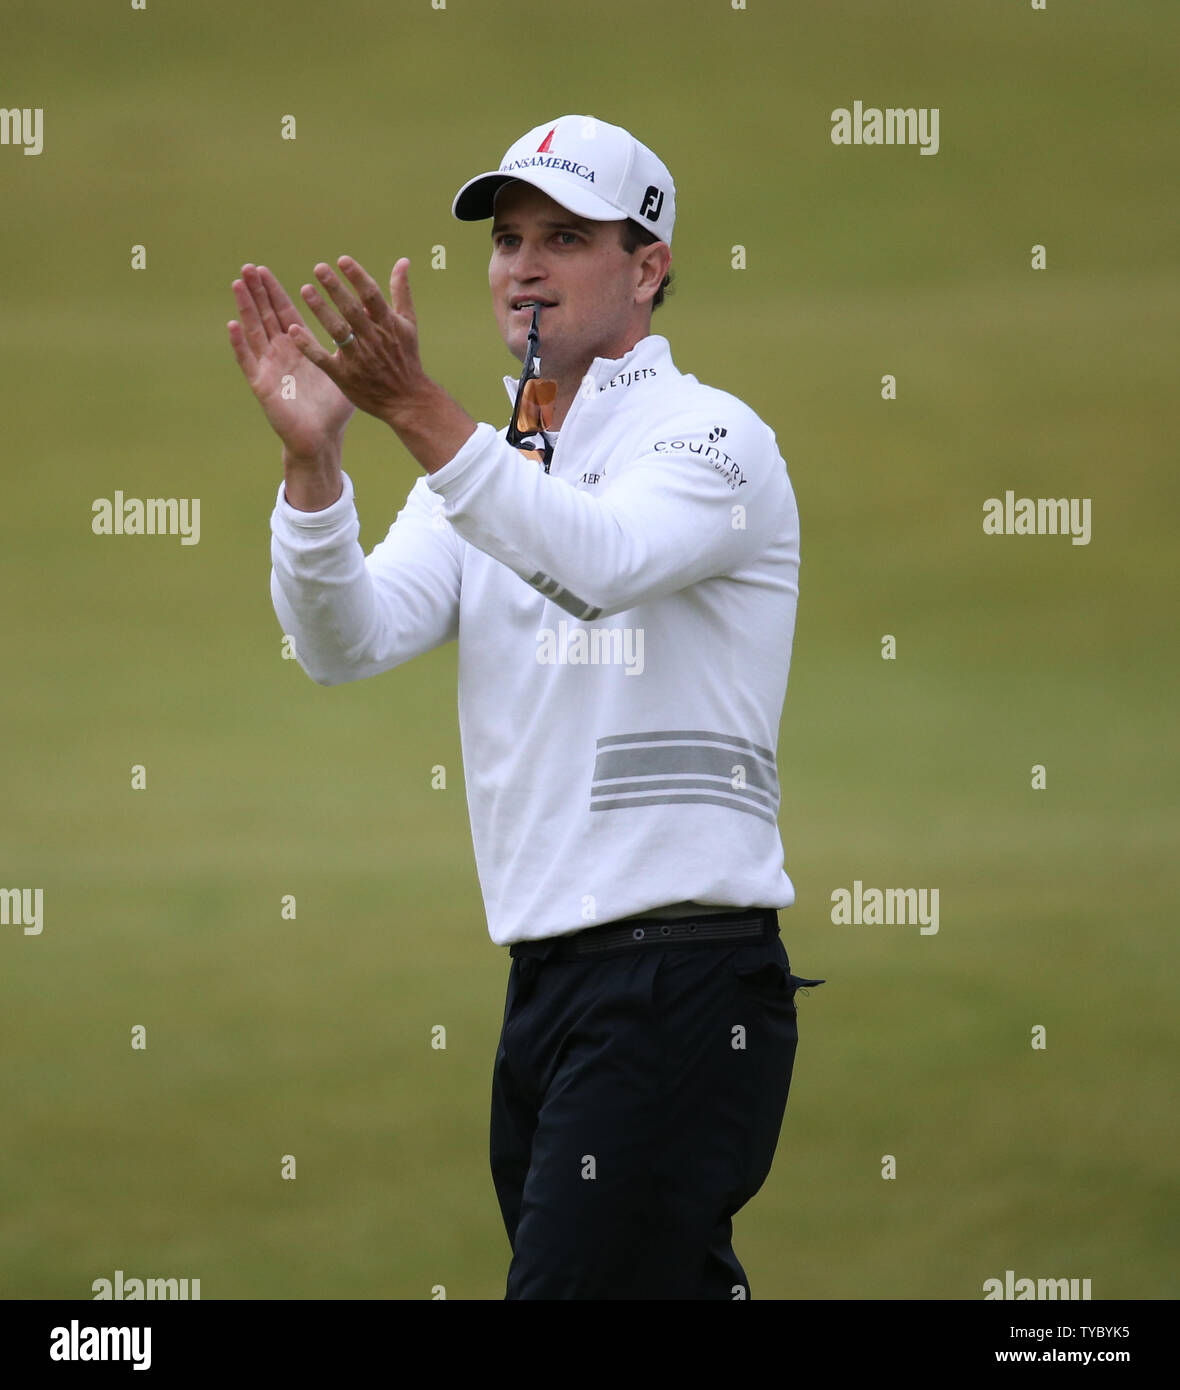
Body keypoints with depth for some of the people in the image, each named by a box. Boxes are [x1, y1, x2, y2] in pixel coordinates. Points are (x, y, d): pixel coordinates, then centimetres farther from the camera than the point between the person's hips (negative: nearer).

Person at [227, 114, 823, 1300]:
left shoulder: (714, 439, -3)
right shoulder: (488, 468, 17)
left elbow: (604, 562, -25)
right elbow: (345, 642, 1)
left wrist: (420, 415, -36)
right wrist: (310, 457, -16)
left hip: (685, 982, -7)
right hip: (545, 979, 7)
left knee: (575, 1287, -16)